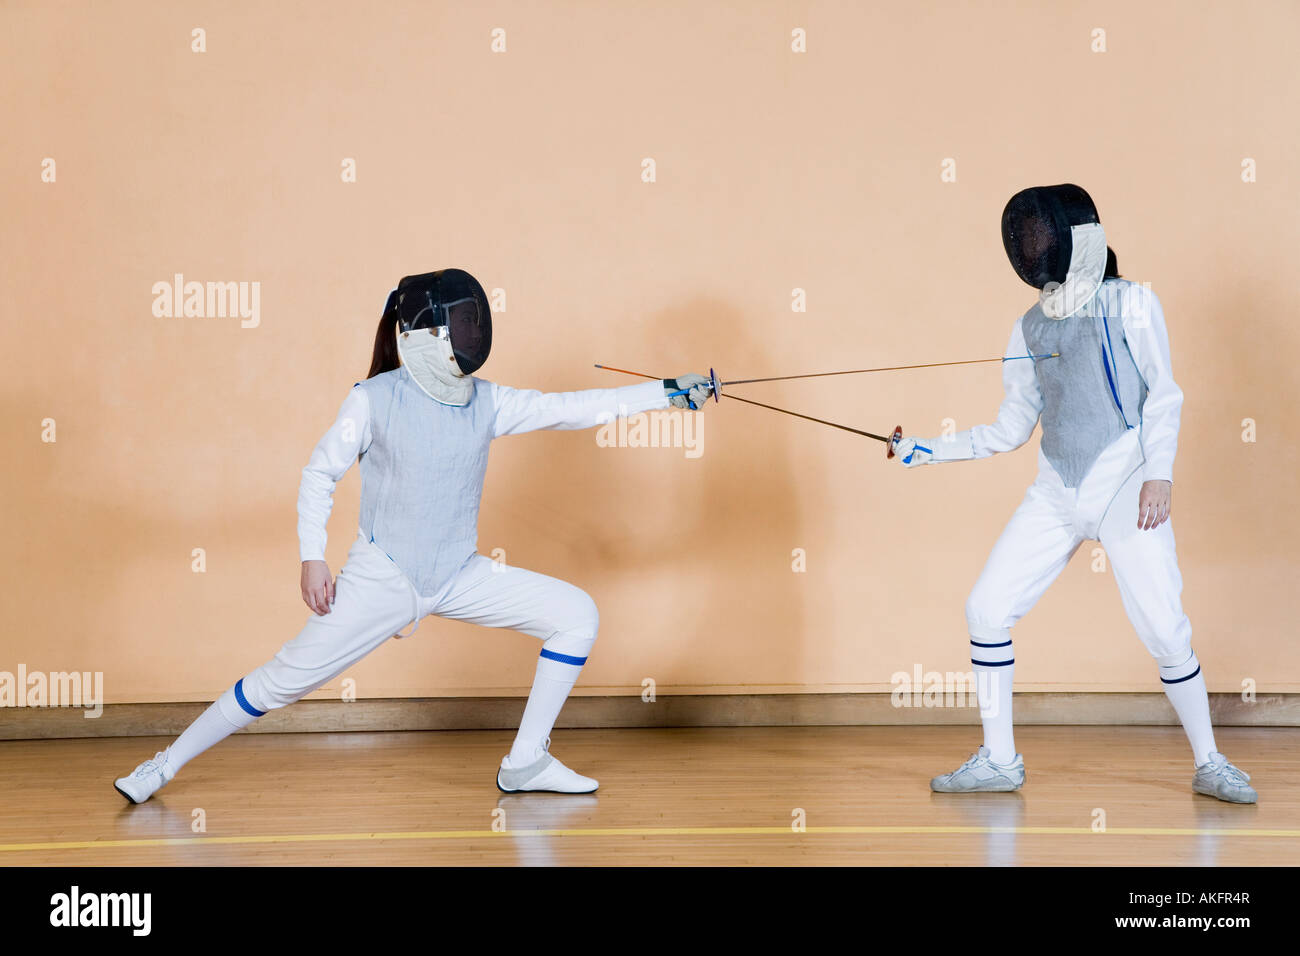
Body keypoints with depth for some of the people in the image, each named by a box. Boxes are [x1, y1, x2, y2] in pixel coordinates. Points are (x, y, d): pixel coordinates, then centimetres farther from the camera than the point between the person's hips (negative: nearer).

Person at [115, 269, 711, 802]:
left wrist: (669, 393, -10)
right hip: (382, 578, -5)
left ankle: (525, 762, 4)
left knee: (577, 617, -5)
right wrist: (312, 559, -15)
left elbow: (572, 408, -4)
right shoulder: (375, 399, -13)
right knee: (283, 682, -7)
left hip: (457, 577, 5)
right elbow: (320, 474, -7)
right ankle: (168, 764, 11)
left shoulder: (484, 402, -1)